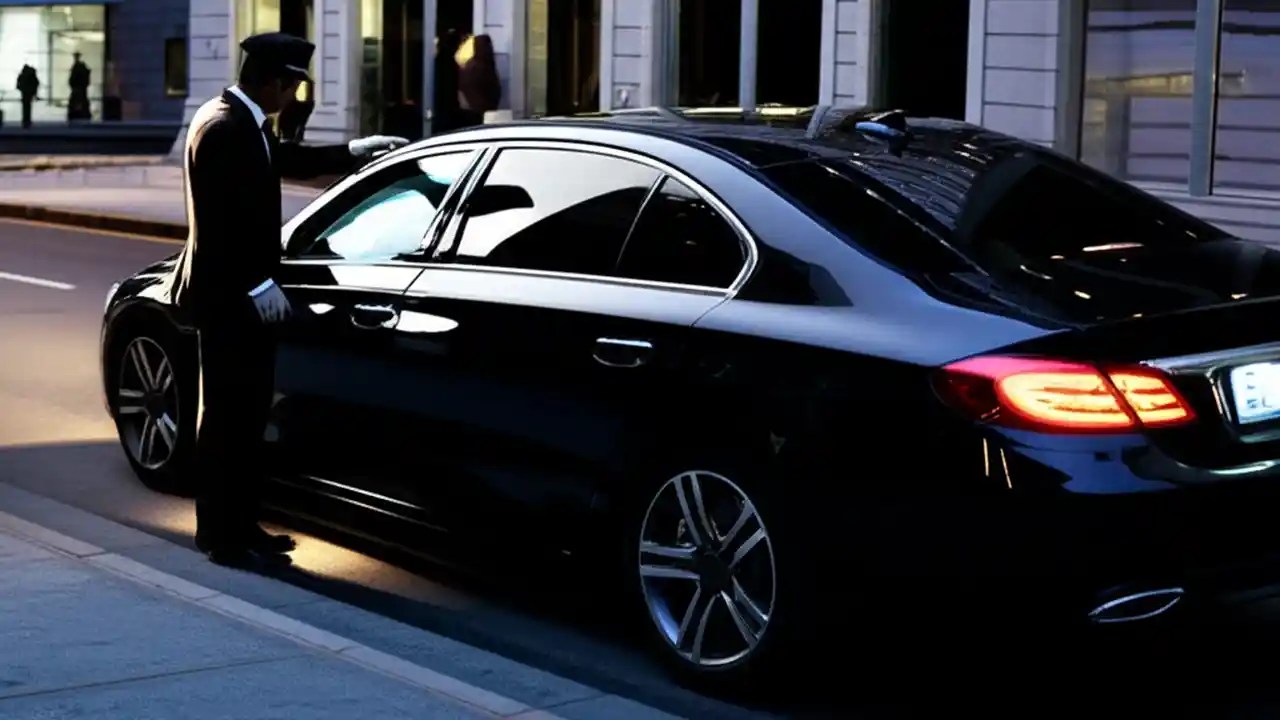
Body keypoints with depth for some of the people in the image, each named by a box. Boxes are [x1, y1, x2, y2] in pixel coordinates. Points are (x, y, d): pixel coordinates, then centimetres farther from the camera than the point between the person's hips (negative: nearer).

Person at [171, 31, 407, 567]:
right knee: (228, 417, -4)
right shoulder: (224, 127, -20)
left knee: (244, 415, 14)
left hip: (240, 293, 10)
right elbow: (221, 219, -25)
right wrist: (257, 286, -22)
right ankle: (226, 537, 3)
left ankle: (236, 526, 22)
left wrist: (352, 152, 37)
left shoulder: (243, 122, 11)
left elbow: (284, 160, 30)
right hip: (230, 297, -10)